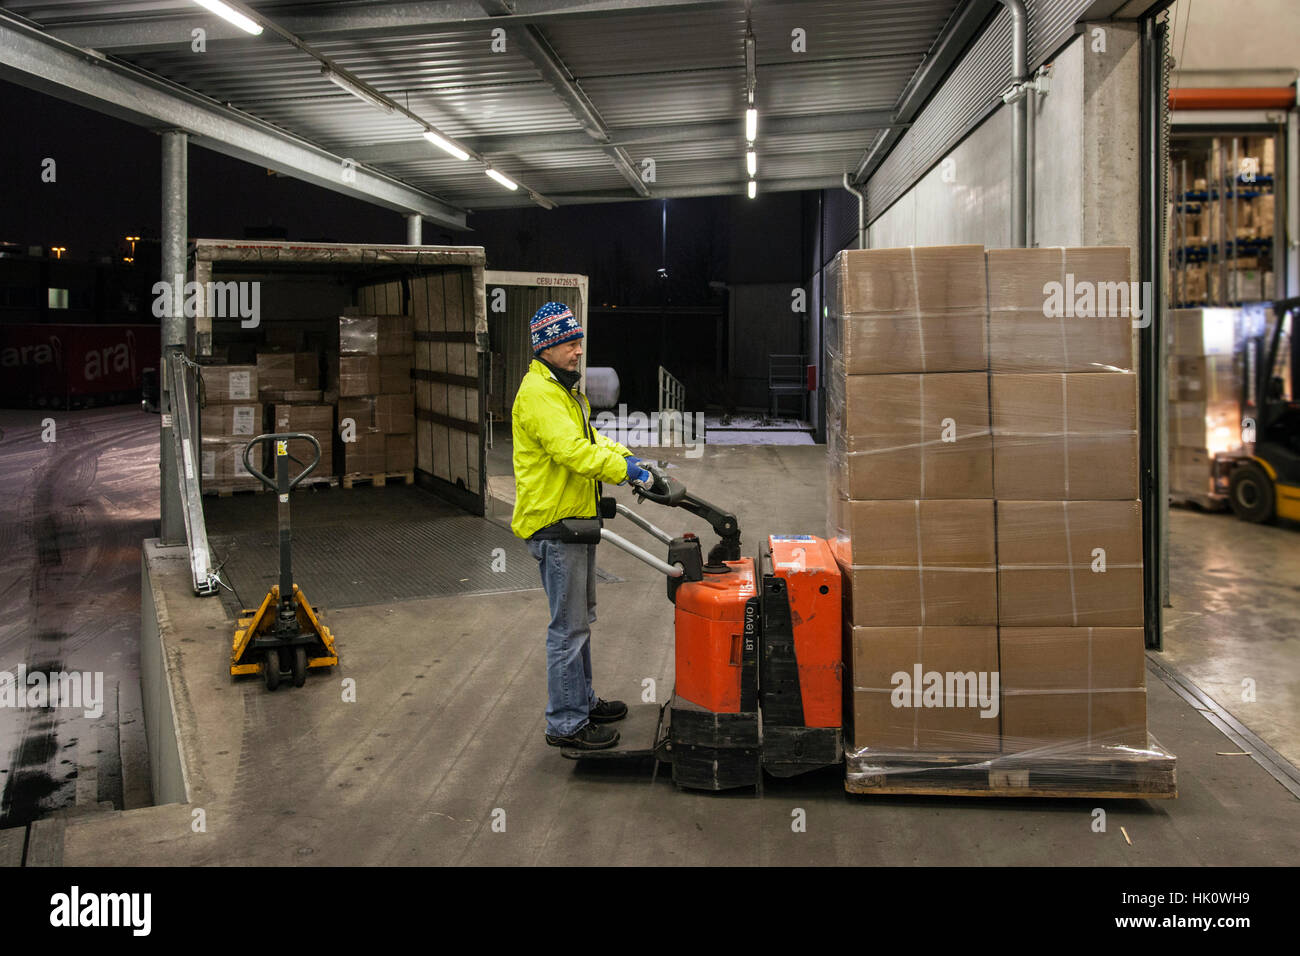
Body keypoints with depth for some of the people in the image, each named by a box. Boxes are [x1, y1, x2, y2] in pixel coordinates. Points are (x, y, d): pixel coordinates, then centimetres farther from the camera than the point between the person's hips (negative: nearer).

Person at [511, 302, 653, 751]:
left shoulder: (564, 390, 16)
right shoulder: (538, 393, -18)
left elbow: (589, 439, 19)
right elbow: (571, 450, -28)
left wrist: (625, 457, 2)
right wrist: (622, 470, -25)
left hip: (576, 521, 11)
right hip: (554, 527, -11)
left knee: (580, 619, 20)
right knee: (569, 627, -5)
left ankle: (582, 701, 34)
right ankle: (566, 724, 4)